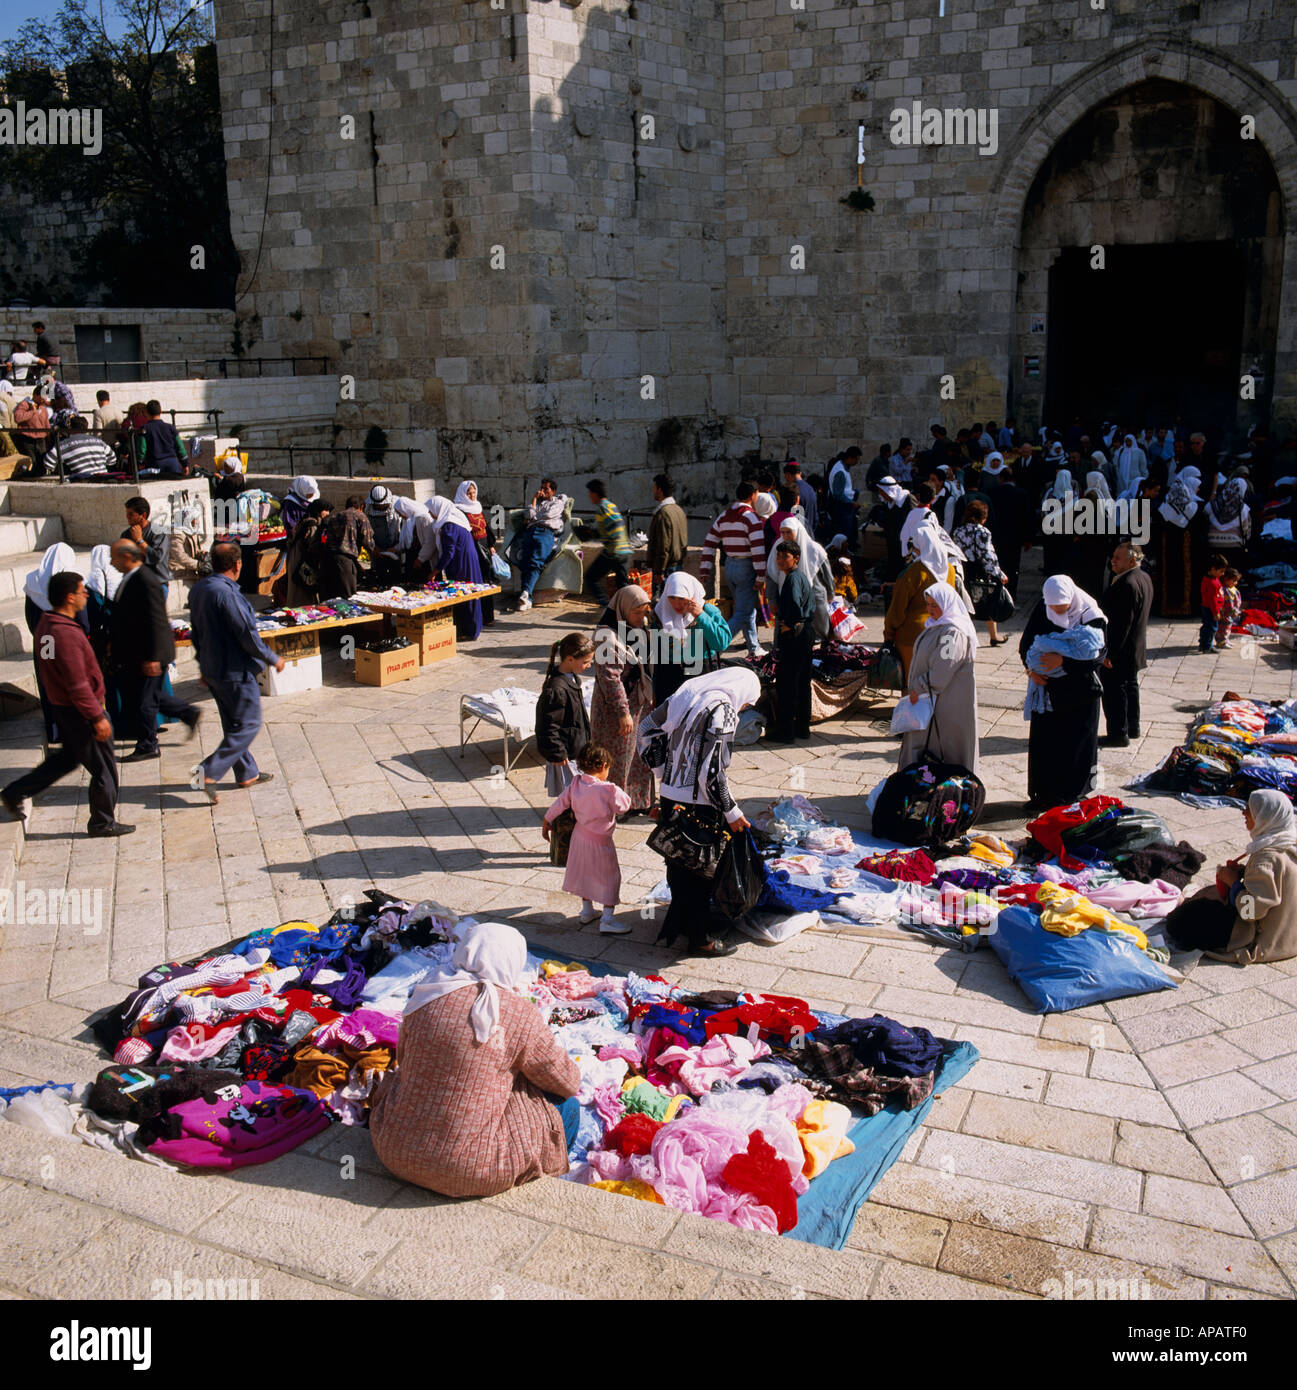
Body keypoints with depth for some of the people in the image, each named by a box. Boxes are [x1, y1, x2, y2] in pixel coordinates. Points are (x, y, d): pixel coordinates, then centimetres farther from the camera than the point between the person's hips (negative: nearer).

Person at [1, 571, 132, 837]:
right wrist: (97, 717, -21)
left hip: (61, 706, 10)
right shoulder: (66, 633, -27)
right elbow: (77, 684, -26)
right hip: (80, 712, -10)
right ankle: (103, 823, 16)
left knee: (68, 757, 26)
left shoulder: (46, 624, 5)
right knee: (103, 768, 4)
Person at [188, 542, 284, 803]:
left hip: (212, 669, 9)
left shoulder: (198, 590, 5)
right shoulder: (225, 593, -24)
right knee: (248, 725, 0)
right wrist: (273, 659, -8)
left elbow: (196, 633, 15)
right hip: (235, 671, -9)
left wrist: (204, 667, 25)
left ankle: (247, 774, 27)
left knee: (234, 724, 18)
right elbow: (247, 635, -21)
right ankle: (209, 772, -6)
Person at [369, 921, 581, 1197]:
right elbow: (568, 1081, 0)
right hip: (472, 1172, -4)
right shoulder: (520, 1014, -11)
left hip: (396, 1156, 4)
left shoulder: (425, 997, -2)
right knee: (564, 1105, 12)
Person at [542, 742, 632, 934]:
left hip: (579, 836, 7)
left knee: (584, 873, 23)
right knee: (610, 877, 7)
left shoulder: (575, 784, -8)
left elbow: (559, 803, 0)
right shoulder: (608, 790, -26)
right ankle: (607, 919, 9)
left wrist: (546, 822, 13)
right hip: (600, 841, -6)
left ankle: (587, 911, 37)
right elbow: (624, 806, -12)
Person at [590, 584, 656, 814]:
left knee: (640, 755, 17)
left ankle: (639, 802, 32)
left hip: (639, 702, 8)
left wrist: (650, 696, 18)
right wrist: (623, 711, -23)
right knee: (616, 759, 3)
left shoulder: (639, 627, 5)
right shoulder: (607, 635, -22)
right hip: (616, 707, -8)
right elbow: (609, 676, -23)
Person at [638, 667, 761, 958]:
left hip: (670, 797, 8)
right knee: (700, 868, 6)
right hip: (698, 806, -8)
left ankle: (685, 920, 39)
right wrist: (732, 812, -12)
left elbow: (648, 727, 17)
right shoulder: (722, 710, -18)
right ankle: (700, 938, 19)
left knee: (678, 863, 22)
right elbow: (712, 772, -22)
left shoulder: (685, 695, 6)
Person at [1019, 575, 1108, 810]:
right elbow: (1026, 642, 7)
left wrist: (1062, 660, -27)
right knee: (1043, 742, 6)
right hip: (1048, 688, 4)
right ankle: (1044, 793, 19)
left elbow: (1097, 655, -18)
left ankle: (1071, 795, 17)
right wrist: (1031, 668, -9)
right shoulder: (1042, 609, -2)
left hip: (1079, 691, -4)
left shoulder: (1092, 616, -14)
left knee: (1075, 744, 3)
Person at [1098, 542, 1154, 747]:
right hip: (1136, 648, 11)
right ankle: (1132, 728, 33)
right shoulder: (1144, 578, 7)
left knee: (1113, 691, -1)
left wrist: (1110, 653, -23)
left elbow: (1122, 623, -27)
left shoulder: (1127, 584, -25)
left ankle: (1118, 734, 5)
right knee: (1130, 686, 21)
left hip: (1118, 652, -11)